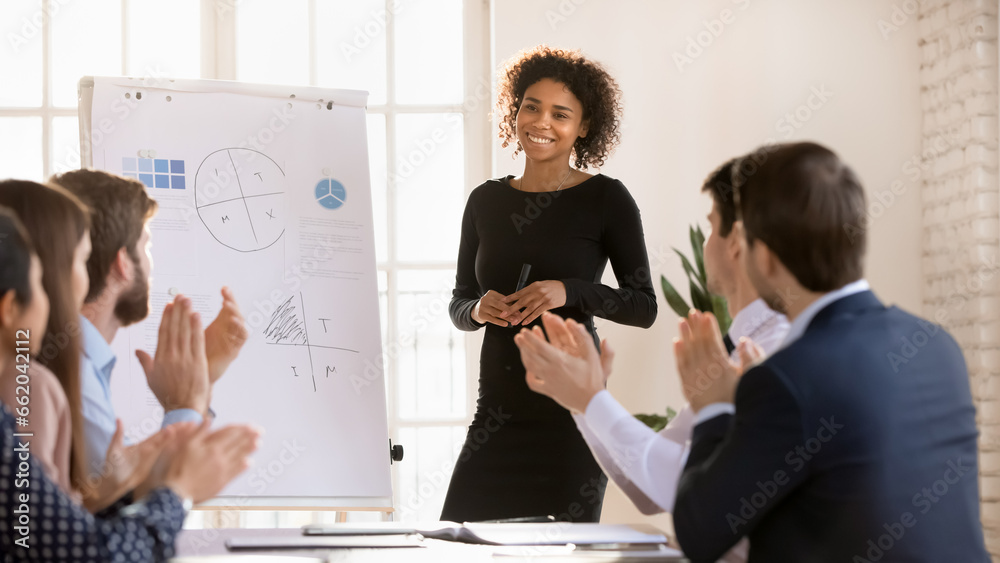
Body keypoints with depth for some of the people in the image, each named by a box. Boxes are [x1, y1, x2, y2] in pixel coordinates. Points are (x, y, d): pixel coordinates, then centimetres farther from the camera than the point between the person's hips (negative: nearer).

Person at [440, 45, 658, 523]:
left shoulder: (606, 200, -2)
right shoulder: (486, 201, 10)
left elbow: (644, 307, -3)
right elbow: (458, 305, 16)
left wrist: (569, 291, -18)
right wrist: (479, 309, -6)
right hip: (498, 406, 3)